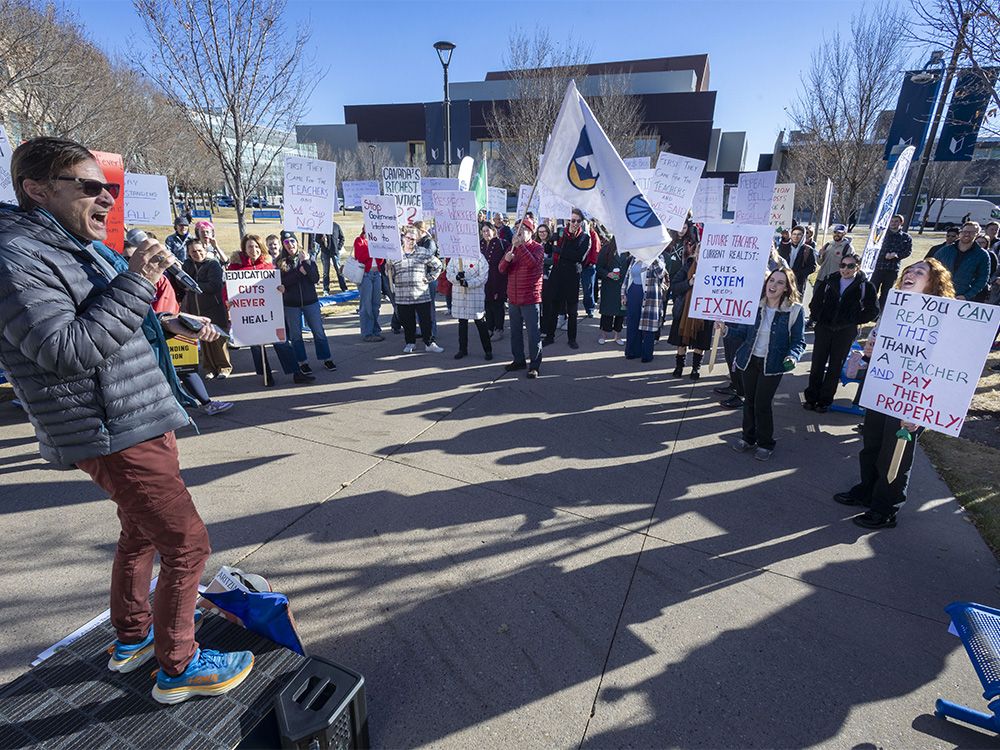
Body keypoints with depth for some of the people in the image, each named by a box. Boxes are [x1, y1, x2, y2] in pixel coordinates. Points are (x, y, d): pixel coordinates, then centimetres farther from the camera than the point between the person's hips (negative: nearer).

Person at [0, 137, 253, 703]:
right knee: (187, 543, -4)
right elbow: (67, 349, -25)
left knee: (142, 533, 23)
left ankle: (132, 638, 42)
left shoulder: (81, 246, 15)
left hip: (141, 422, 11)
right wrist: (137, 282, -25)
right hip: (116, 435, -11)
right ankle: (178, 667, 15)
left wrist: (164, 326, 10)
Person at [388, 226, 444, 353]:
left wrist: (429, 278, 5)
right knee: (407, 321, 8)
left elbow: (437, 265, 11)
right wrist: (388, 268, -8)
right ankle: (410, 343, 23)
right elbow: (390, 273, 13)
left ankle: (429, 343, 13)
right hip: (402, 296, 1)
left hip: (422, 294, -1)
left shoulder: (424, 252, 3)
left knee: (426, 320, 2)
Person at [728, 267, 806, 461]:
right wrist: (726, 330, -13)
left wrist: (792, 357, -23)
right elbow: (743, 334, 3)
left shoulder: (795, 310, -9)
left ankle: (765, 443, 22)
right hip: (749, 360, 3)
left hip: (772, 365, -3)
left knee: (763, 403, 1)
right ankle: (748, 437, 33)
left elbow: (799, 341, -5)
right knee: (749, 400, 14)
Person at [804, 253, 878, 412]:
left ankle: (825, 400, 15)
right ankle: (811, 397, 15)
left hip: (845, 332, -1)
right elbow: (815, 302, 14)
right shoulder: (829, 282, 3)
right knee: (817, 365, 4)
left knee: (834, 367, 6)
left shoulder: (865, 286, -2)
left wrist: (854, 321, -2)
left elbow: (872, 311, 2)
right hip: (824, 328, 2)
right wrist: (818, 317, 5)